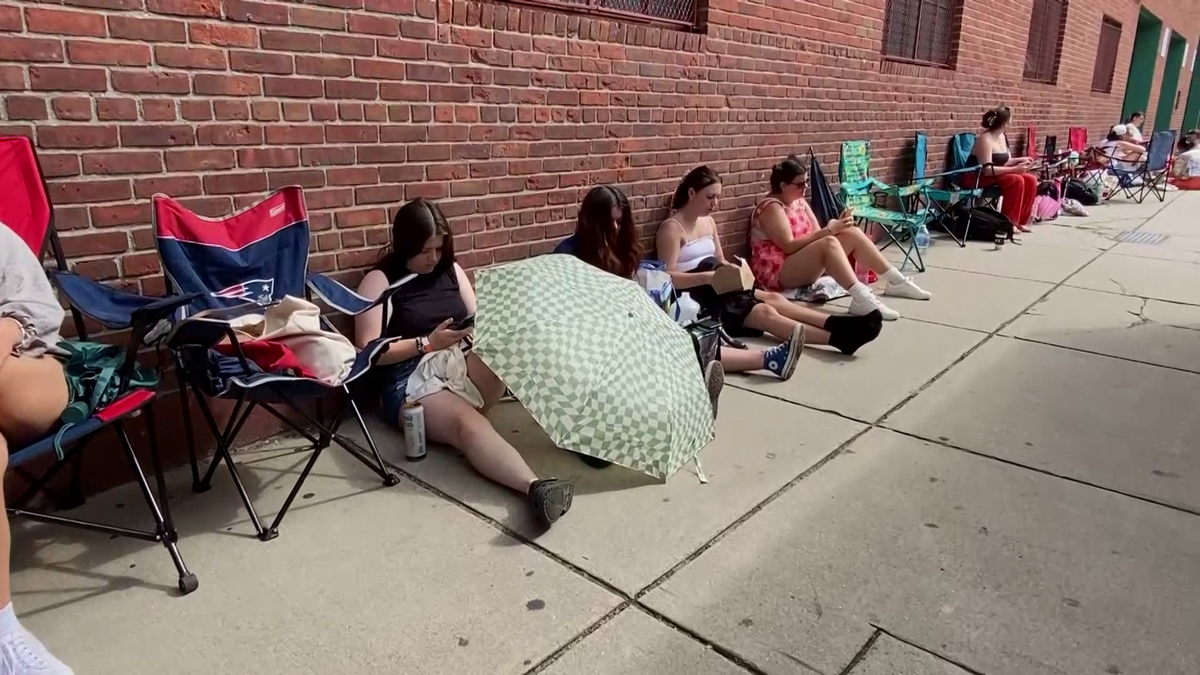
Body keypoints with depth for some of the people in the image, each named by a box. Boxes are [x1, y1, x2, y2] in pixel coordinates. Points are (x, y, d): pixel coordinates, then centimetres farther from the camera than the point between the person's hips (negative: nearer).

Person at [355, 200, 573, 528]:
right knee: (470, 424, -39)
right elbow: (368, 351, -6)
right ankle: (534, 487, -61)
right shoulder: (379, 280, 1)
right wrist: (428, 343, -13)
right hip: (414, 380, -6)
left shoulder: (450, 269, 17)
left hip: (465, 366, 6)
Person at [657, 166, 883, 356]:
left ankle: (837, 325, -30)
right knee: (765, 313, -24)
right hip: (695, 297, -8)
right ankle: (838, 337, -36)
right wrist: (708, 277, -28)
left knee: (771, 297, -17)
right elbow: (668, 277, -19)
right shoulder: (672, 228, -11)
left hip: (716, 287, 8)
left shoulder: (708, 221, 16)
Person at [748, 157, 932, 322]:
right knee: (829, 243, -32)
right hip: (777, 272, -9)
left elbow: (816, 236, 8)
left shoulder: (800, 202, 13)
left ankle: (896, 282, -1)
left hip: (805, 265, 9)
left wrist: (835, 226, -13)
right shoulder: (772, 208, -15)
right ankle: (861, 298, -45)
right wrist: (828, 230, -23)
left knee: (853, 234, -3)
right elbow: (789, 246, -23)